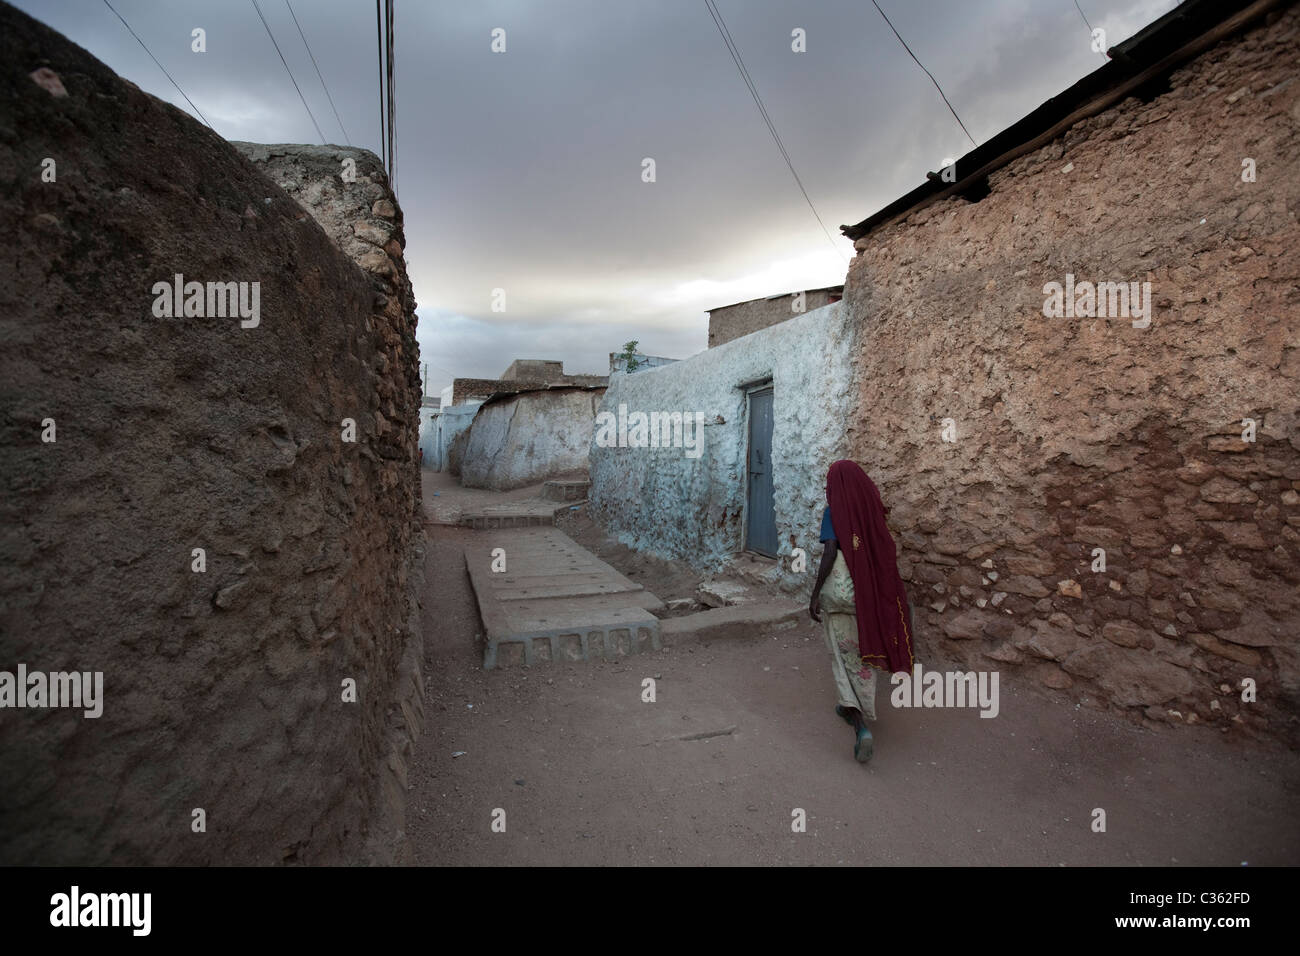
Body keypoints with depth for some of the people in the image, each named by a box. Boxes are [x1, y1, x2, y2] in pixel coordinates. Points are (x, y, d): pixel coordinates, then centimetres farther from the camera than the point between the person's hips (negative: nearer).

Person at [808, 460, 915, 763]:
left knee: (844, 654, 4)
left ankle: (861, 725, -8)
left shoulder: (834, 512, -11)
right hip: (869, 591, 5)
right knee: (863, 651, 18)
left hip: (841, 589, -5)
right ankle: (855, 710, 35)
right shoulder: (871, 511, 2)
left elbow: (830, 553, -18)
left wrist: (815, 595, -14)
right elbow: (886, 553, 8)